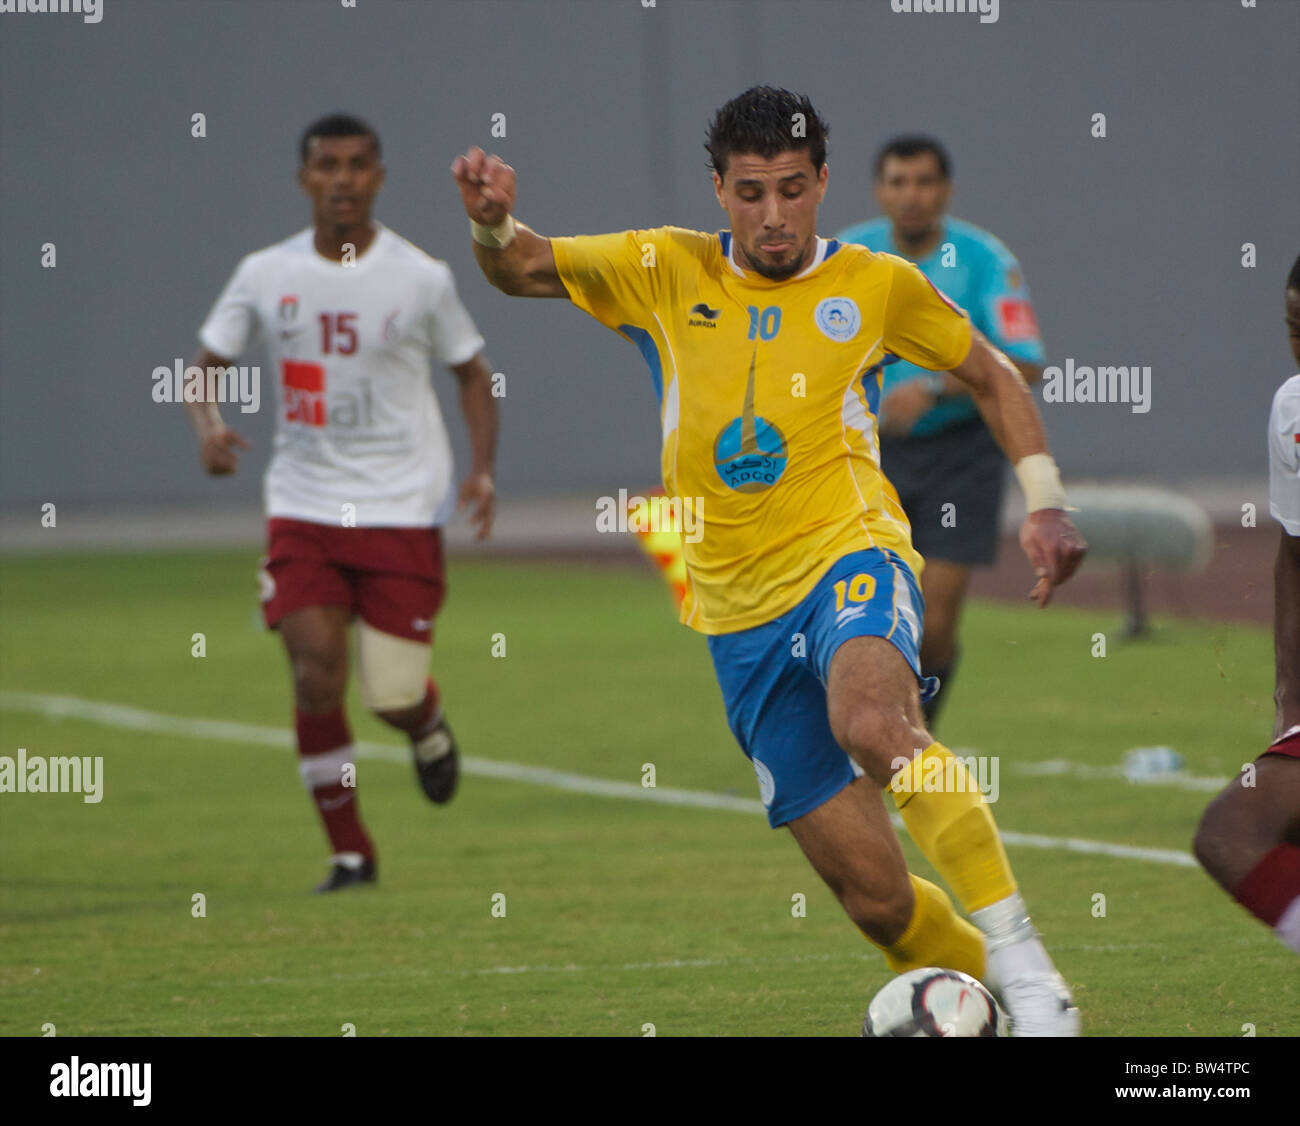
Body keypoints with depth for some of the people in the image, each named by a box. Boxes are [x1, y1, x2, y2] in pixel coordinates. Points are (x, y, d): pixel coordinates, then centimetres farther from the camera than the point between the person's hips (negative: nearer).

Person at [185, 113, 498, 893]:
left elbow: (473, 372, 8)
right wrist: (208, 426, -13)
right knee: (316, 676, -11)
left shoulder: (420, 278, -3)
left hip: (404, 511, -1)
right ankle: (350, 852, 2)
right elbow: (205, 365, 9)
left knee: (395, 696, -4)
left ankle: (428, 726, 35)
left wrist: (483, 470, -5)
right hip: (304, 504, 1)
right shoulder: (266, 275, 1)